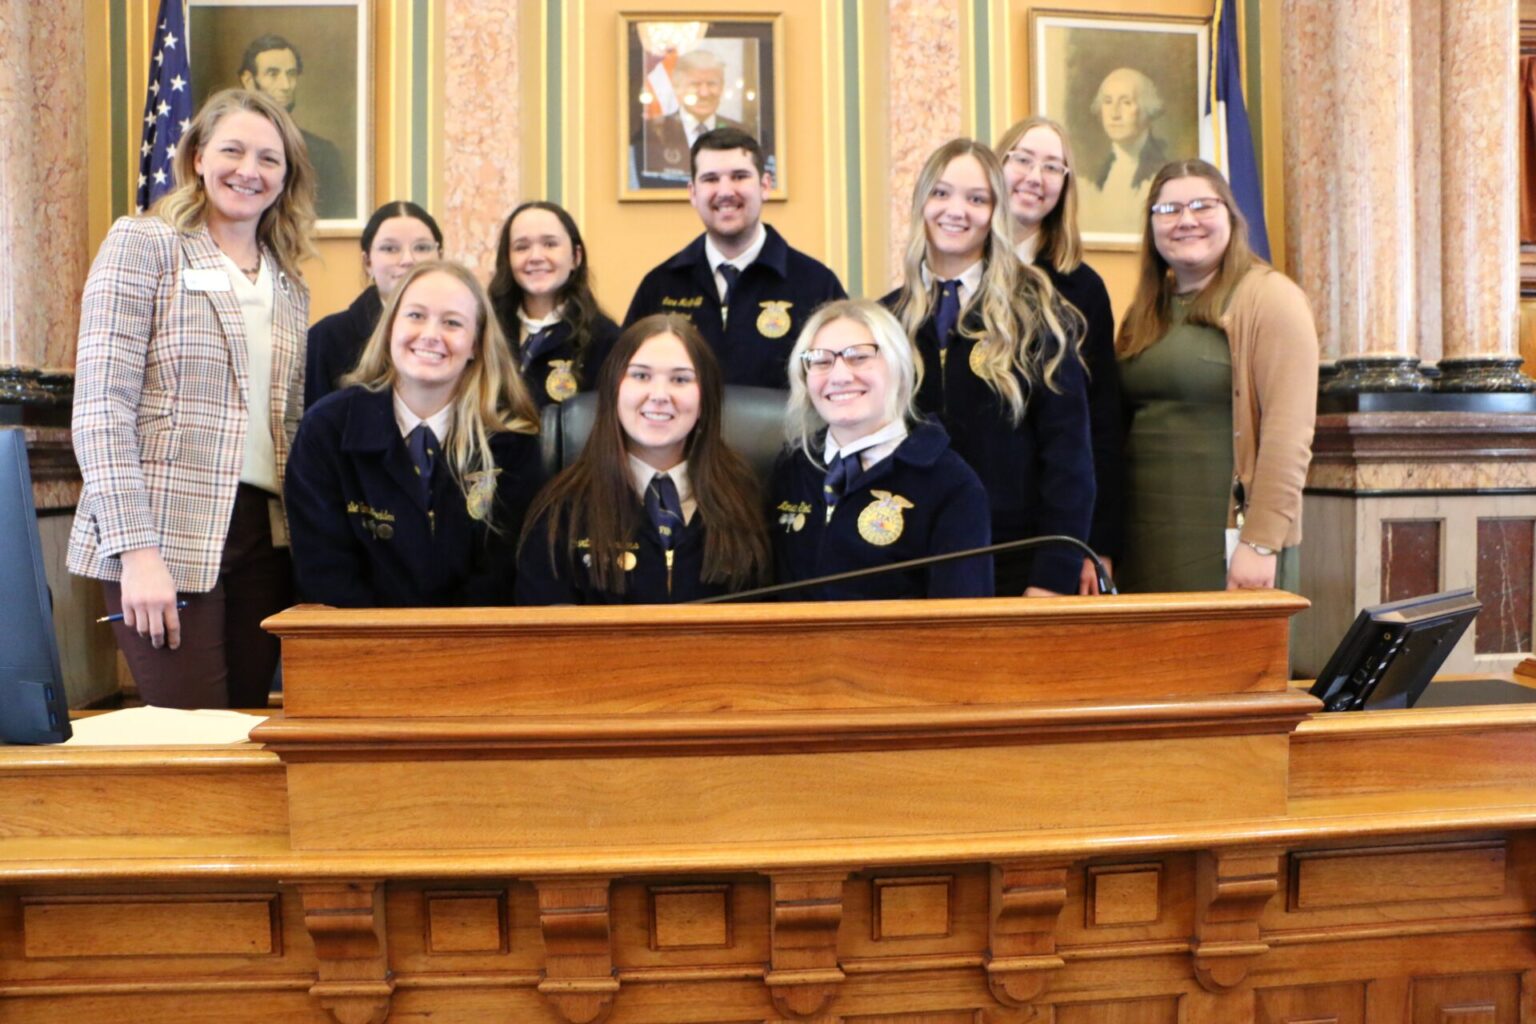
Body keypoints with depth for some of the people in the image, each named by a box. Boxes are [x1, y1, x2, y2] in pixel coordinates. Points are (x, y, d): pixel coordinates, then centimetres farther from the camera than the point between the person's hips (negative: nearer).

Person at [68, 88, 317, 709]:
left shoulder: (289, 283, 16)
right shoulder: (144, 244, -1)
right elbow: (101, 408, -9)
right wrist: (136, 550, -16)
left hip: (264, 536, 5)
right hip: (168, 538, -5)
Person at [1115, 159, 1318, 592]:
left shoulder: (1268, 297, -4)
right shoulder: (1146, 312, 14)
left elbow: (1289, 433, -12)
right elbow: (1114, 430, 12)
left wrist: (1260, 543, -17)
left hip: (1228, 547, -5)